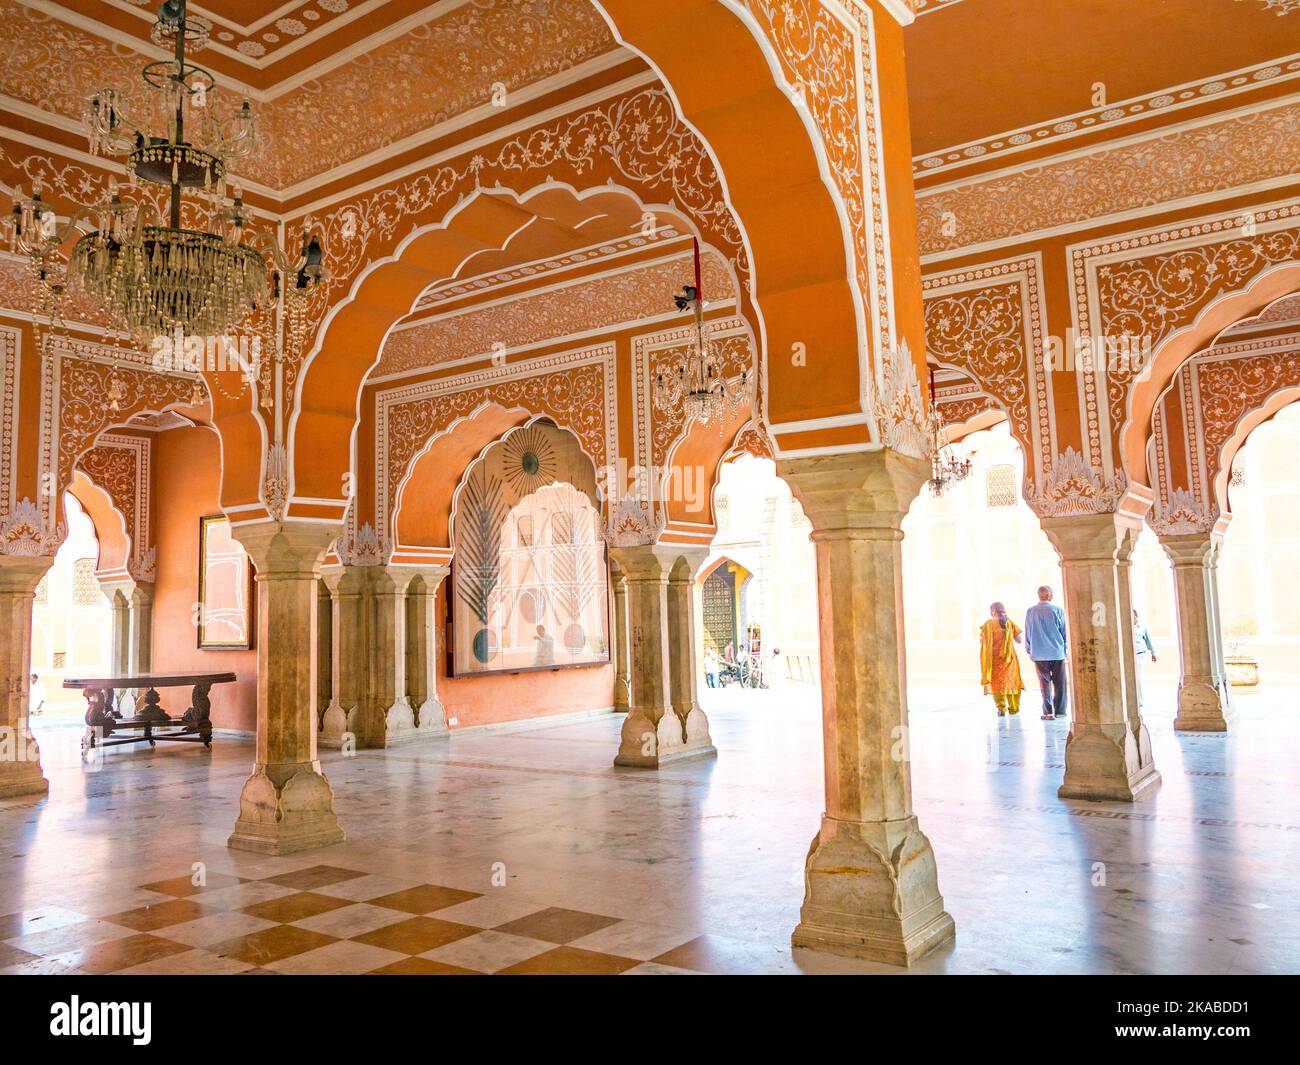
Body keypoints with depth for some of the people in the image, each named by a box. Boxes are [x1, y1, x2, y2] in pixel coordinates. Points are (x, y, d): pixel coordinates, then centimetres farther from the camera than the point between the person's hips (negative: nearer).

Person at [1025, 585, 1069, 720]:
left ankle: (1048, 712, 2)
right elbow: (1064, 632, 1)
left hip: (1039, 653, 2)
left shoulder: (1030, 612, 1)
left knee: (1045, 683, 5)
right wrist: (1065, 650, 11)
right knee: (1059, 683, 8)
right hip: (1057, 652, -1)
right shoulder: (1057, 610, -4)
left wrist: (1029, 650, 19)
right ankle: (1059, 711, 10)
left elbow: (1028, 633, 8)